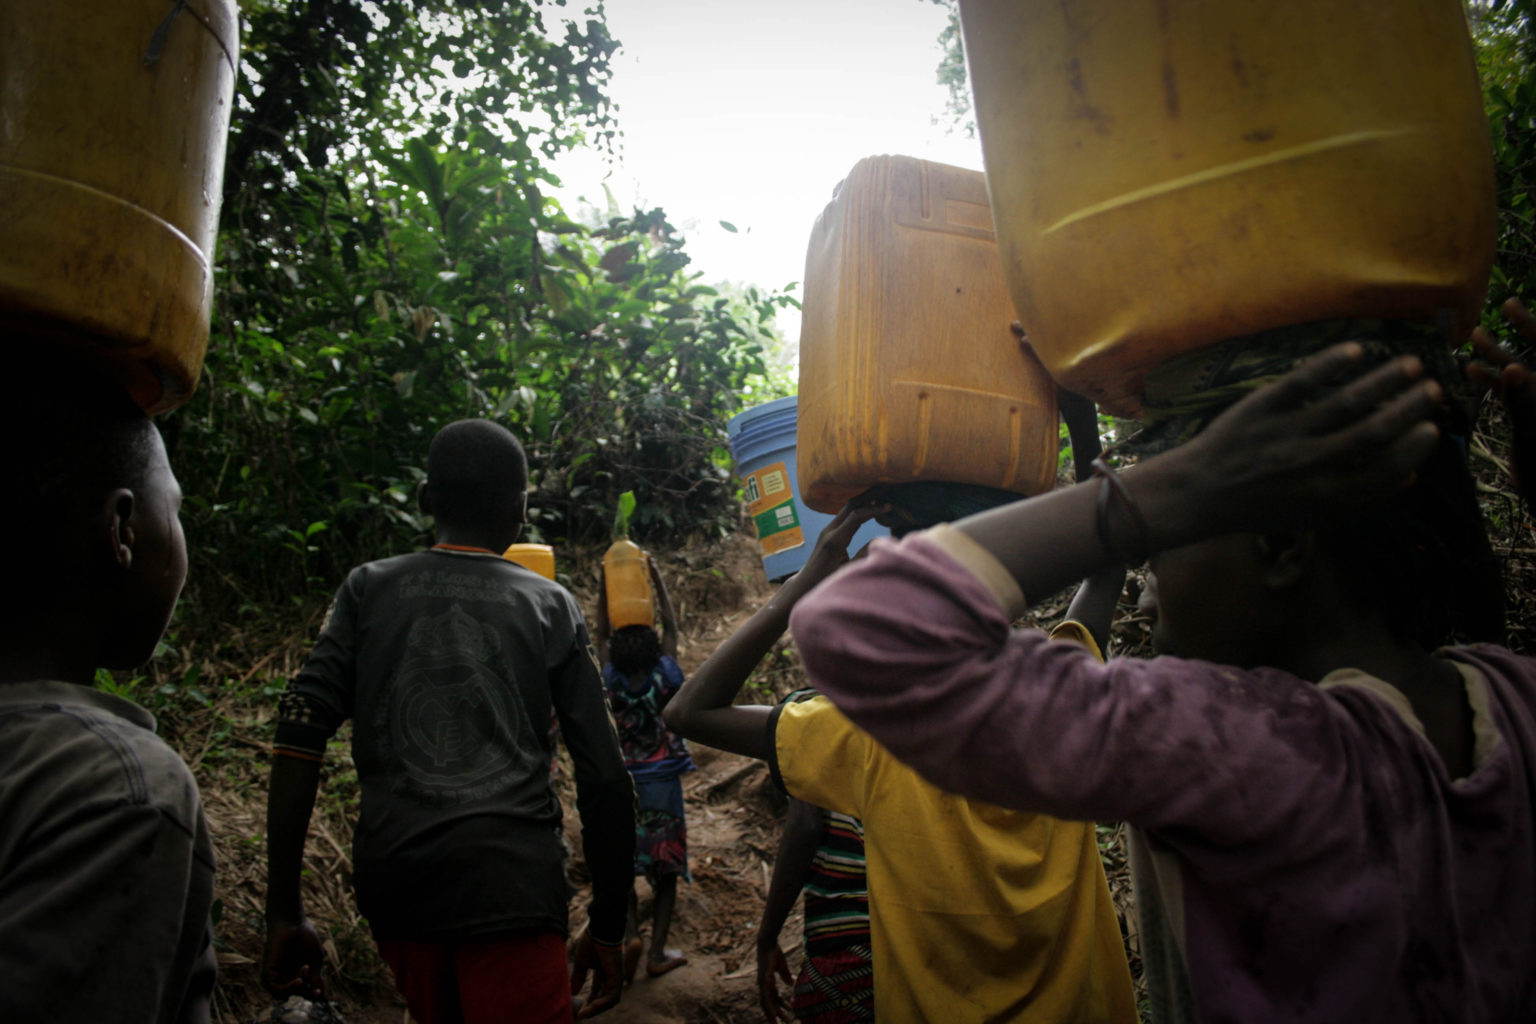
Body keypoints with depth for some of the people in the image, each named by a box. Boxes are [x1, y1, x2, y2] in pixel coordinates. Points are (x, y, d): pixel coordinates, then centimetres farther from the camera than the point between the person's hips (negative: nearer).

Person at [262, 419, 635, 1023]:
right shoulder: (551, 607, 7)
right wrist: (607, 930, 11)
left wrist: (284, 912, 2)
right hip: (510, 883, -3)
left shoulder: (369, 589, 11)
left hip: (392, 882, 3)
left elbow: (301, 733, -1)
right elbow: (604, 777, 2)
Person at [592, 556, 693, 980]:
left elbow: (601, 634, 4)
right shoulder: (665, 680, -11)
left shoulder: (614, 685, -9)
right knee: (665, 871, 8)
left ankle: (630, 934, -10)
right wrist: (656, 579, 3)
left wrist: (605, 587, 5)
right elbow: (671, 627, -1)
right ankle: (657, 953, 8)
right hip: (664, 785, -1)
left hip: (626, 784, 1)